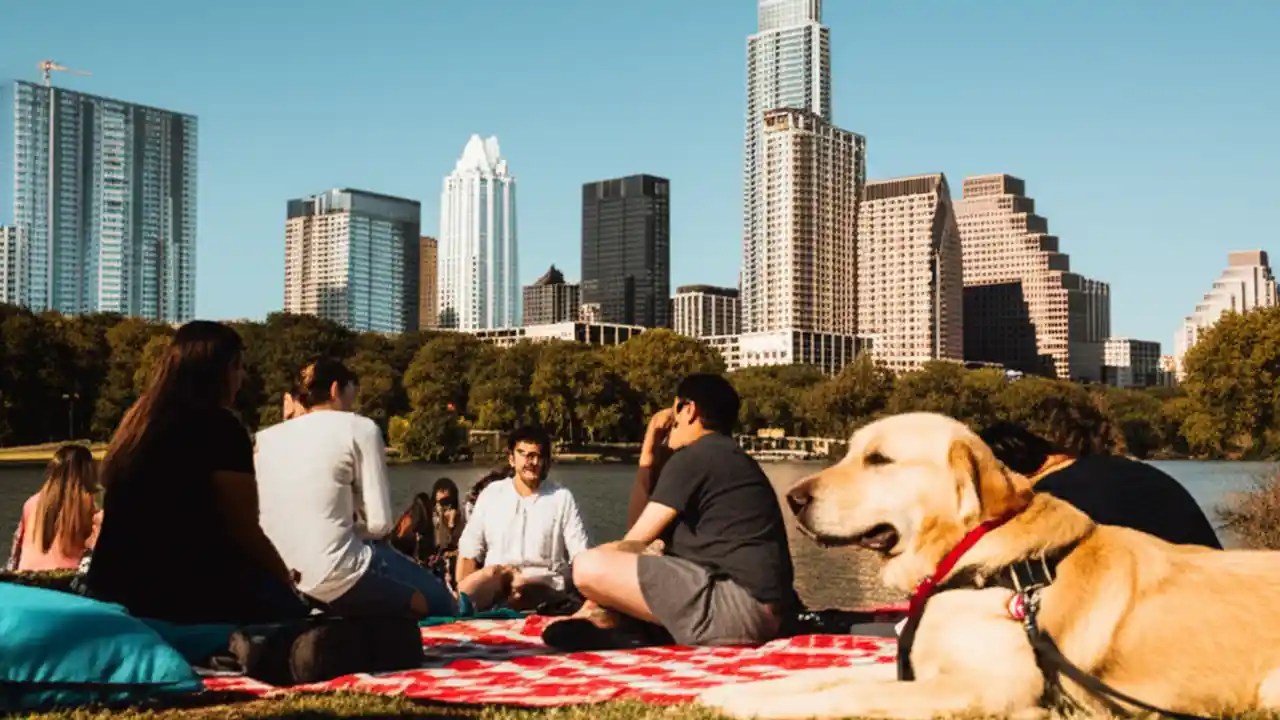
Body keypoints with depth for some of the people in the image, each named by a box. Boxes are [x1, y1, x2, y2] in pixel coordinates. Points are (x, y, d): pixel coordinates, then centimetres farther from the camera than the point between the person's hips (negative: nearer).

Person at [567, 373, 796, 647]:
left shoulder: (692, 458, -2)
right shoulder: (734, 459, 24)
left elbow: (635, 542, -2)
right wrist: (648, 459, 25)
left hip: (738, 604, -10)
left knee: (588, 567, -20)